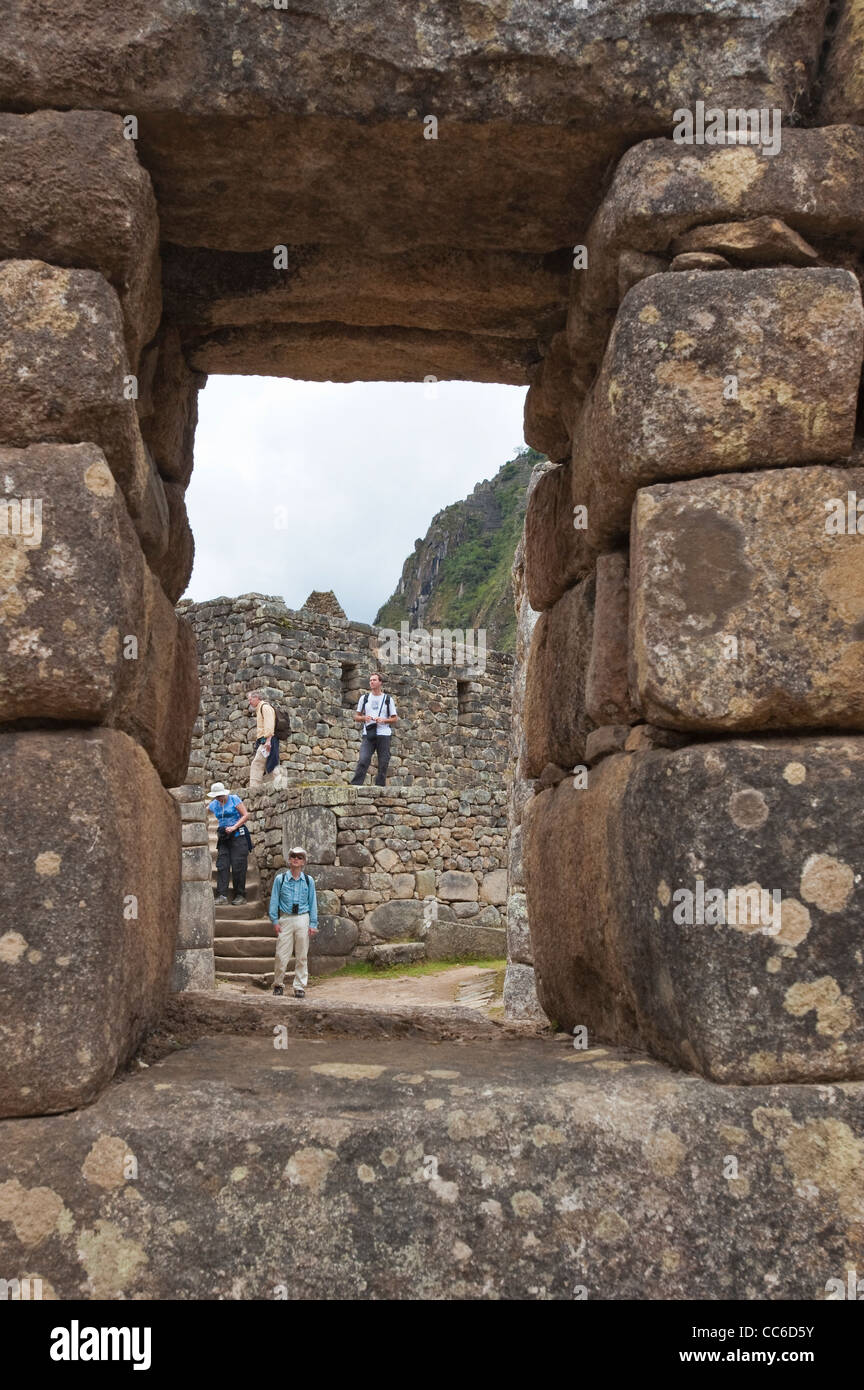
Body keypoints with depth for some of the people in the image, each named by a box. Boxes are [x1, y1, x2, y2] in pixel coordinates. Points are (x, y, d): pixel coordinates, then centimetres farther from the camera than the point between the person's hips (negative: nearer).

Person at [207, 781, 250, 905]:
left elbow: (246, 815, -7)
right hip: (223, 837, 5)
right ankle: (222, 895, -10)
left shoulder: (234, 799, -4)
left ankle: (240, 895, 0)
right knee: (221, 865, -6)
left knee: (238, 866, -7)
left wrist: (234, 827, -15)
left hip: (238, 835, -5)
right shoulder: (214, 804, 10)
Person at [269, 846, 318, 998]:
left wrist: (313, 924, 3)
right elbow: (274, 900, 4)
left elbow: (313, 903, 8)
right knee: (281, 955, -2)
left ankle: (300, 987, 13)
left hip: (303, 919, 1)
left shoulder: (308, 880, 5)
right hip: (285, 919, -1)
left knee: (301, 956, 5)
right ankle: (277, 984, 15)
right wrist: (275, 921, -2)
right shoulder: (280, 879, 2)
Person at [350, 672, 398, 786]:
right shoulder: (364, 698, 13)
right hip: (368, 735, 0)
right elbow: (356, 717, 15)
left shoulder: (388, 699, 9)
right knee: (363, 760, -14)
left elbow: (395, 718, 10)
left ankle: (380, 786, 7)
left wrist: (383, 720, -9)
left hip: (384, 734, 0)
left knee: (383, 763, 0)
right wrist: (364, 718, -7)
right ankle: (355, 785, -18)